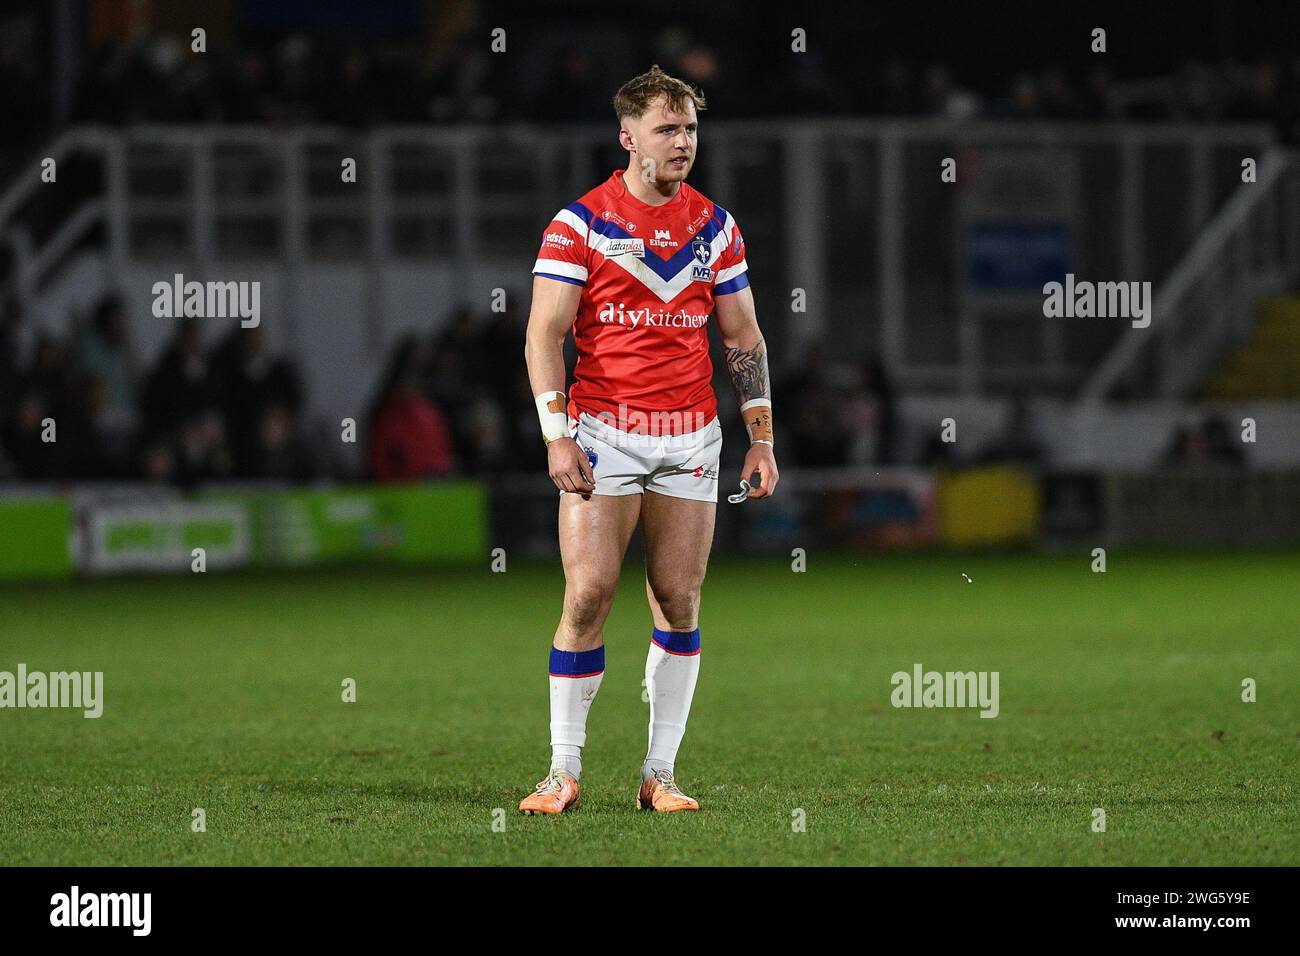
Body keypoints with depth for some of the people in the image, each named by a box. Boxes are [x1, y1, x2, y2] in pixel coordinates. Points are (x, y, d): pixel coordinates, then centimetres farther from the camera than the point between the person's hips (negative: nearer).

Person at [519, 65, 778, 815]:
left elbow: (744, 337, 14)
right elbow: (545, 333, -4)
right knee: (589, 594, -9)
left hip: (692, 436, 3)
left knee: (680, 599, 1)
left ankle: (661, 773, 7)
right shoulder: (580, 222, -2)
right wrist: (557, 435, -14)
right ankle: (564, 772, -1)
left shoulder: (715, 225, 9)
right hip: (605, 431, -3)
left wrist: (762, 436, 6)